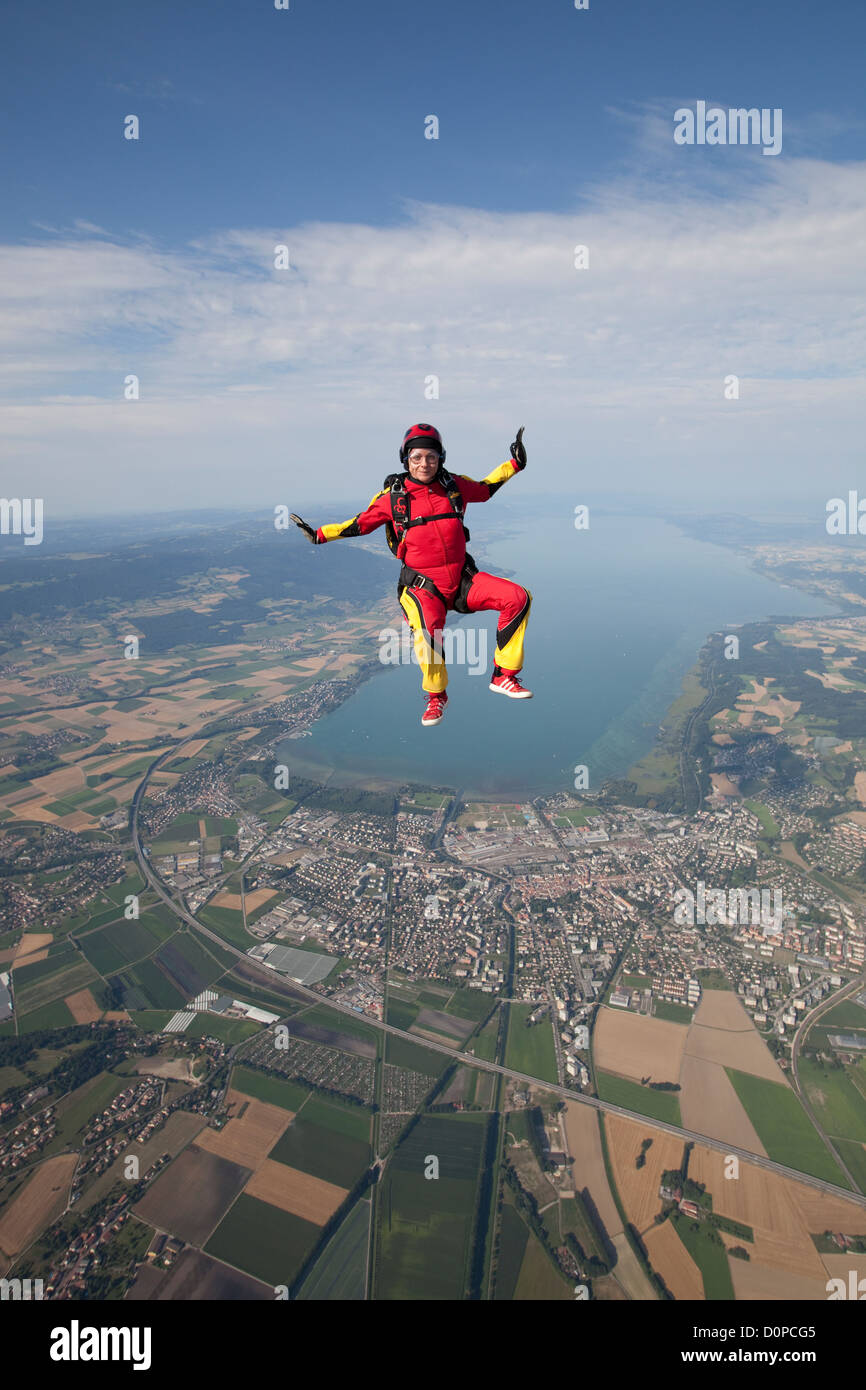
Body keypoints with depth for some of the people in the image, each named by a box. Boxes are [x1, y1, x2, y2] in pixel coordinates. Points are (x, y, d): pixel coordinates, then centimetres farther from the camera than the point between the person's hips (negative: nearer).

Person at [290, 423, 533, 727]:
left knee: (518, 598, -15)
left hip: (462, 578, 4)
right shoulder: (392, 496, -2)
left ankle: (503, 676, -2)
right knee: (428, 629, -35)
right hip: (422, 585, -3)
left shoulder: (454, 485, 5)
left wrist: (515, 463, 18)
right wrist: (320, 534, 6)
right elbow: (361, 523, 11)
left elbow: (485, 489, 25)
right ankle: (436, 696, -4)